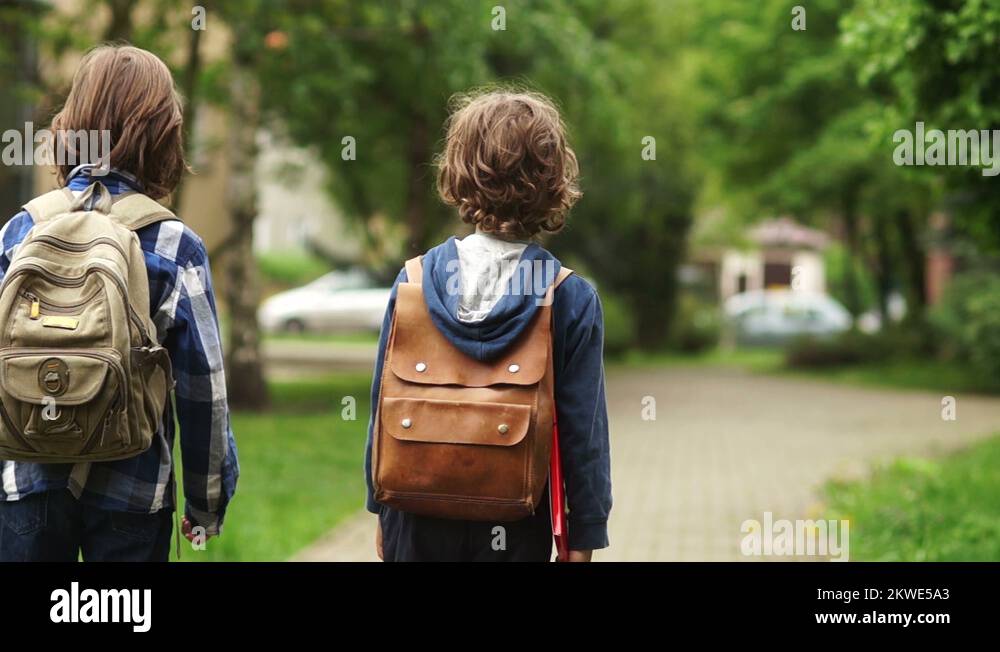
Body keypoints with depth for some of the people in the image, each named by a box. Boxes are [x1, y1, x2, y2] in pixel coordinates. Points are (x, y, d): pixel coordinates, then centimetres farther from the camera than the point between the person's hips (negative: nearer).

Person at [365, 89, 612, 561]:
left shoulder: (414, 281, -5)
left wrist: (380, 508, 11)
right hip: (515, 532, -1)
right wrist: (583, 537, 2)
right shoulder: (573, 300, -10)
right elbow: (584, 429, -7)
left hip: (419, 526, 2)